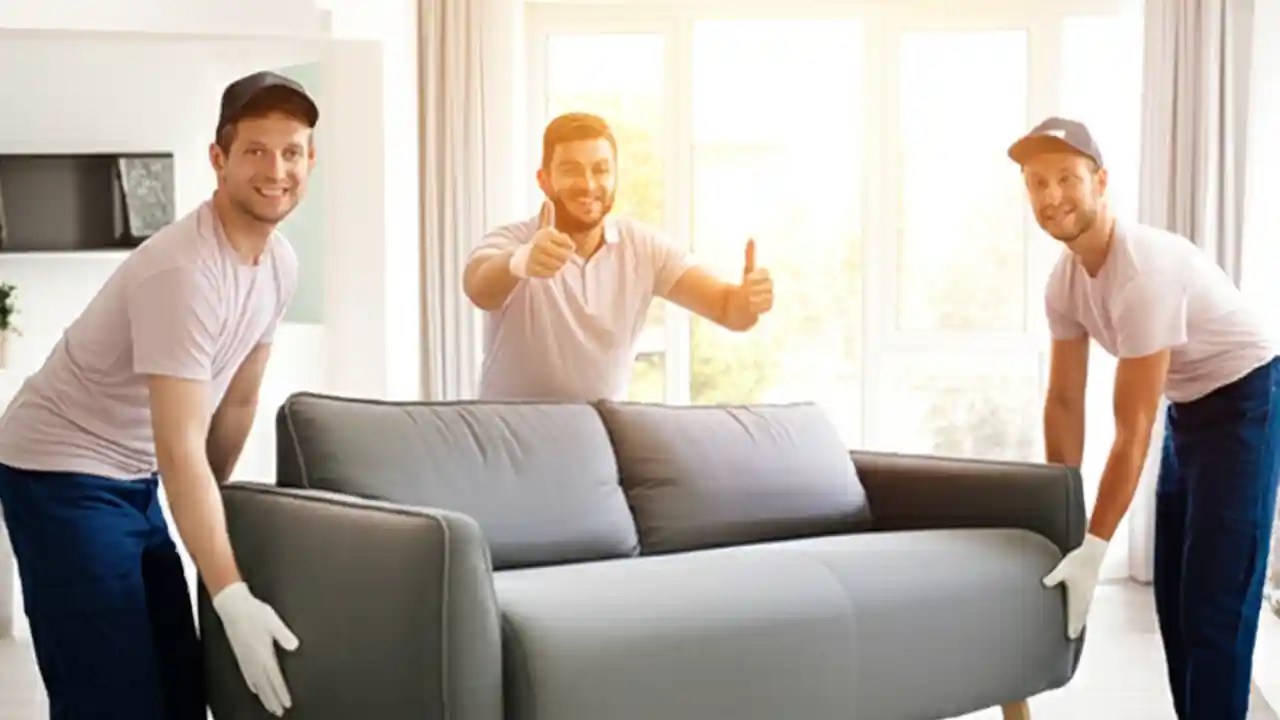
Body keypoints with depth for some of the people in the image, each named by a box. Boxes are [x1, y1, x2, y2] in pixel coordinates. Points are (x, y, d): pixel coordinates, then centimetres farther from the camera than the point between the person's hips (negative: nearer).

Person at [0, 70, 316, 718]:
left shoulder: (281, 263, -1)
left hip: (134, 478, 9)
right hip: (60, 471, -9)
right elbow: (180, 449, -31)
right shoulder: (184, 271, -28)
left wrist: (211, 512, 19)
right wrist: (231, 596, -35)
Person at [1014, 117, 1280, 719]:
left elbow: (1132, 432, -31)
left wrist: (1092, 552, -30)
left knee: (1215, 600, -13)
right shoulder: (1064, 281, -5)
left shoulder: (1144, 269, -31)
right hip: (1188, 409, 9)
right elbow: (1065, 401, 2)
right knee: (1172, 594, 11)